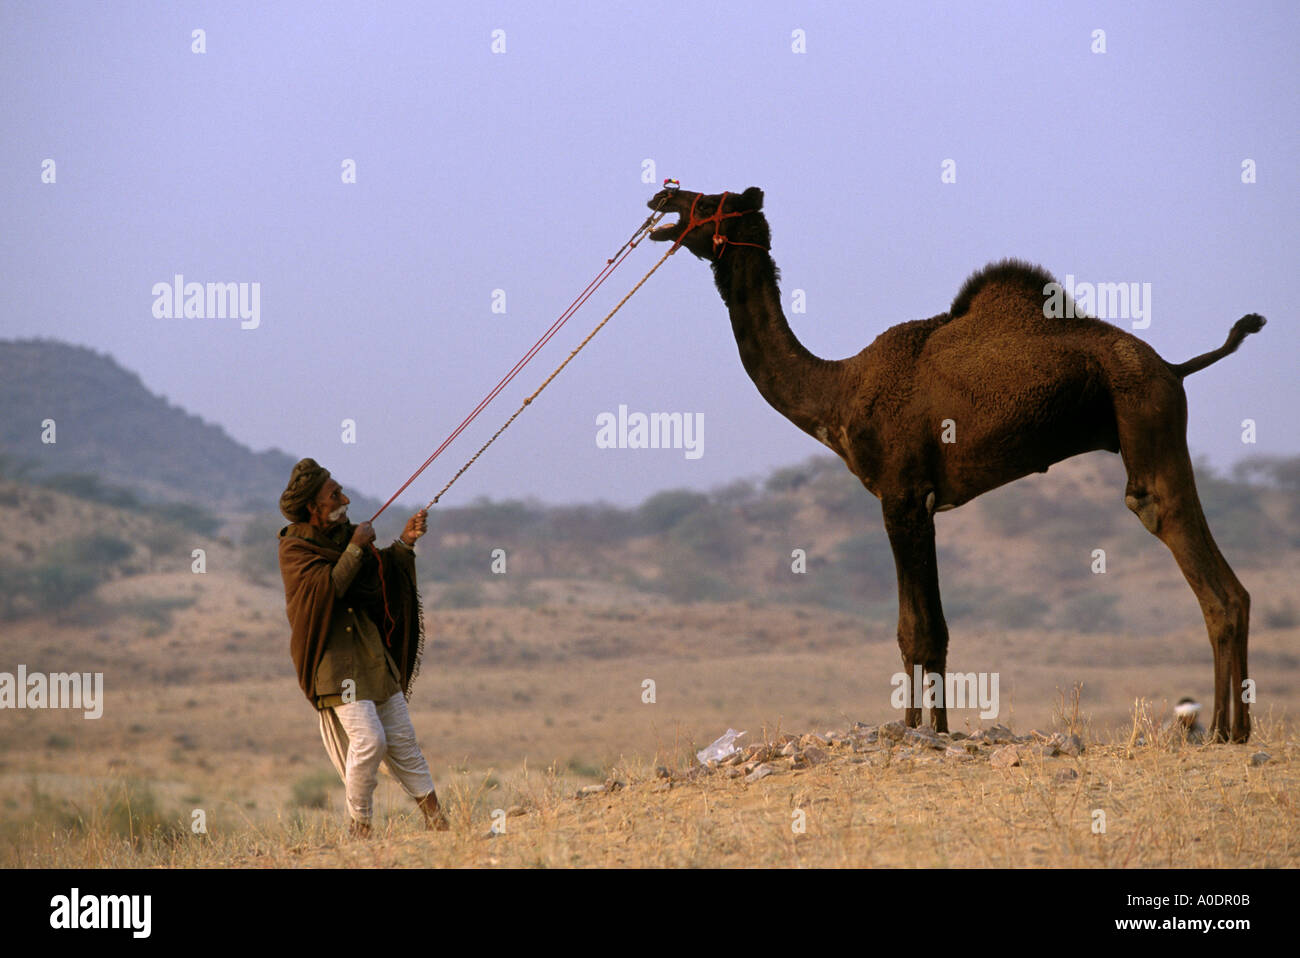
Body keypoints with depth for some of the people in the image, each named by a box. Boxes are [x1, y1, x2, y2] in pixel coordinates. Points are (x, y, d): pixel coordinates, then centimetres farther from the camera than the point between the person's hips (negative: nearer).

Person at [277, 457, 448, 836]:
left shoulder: (343, 534, 11)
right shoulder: (294, 548, -10)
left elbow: (379, 578, 16)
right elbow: (327, 586, -24)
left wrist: (404, 543, 5)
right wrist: (356, 548, -17)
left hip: (373, 651, 7)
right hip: (335, 658, -7)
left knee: (401, 737, 7)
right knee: (369, 739, -16)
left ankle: (435, 819, 10)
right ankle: (360, 824, -1)